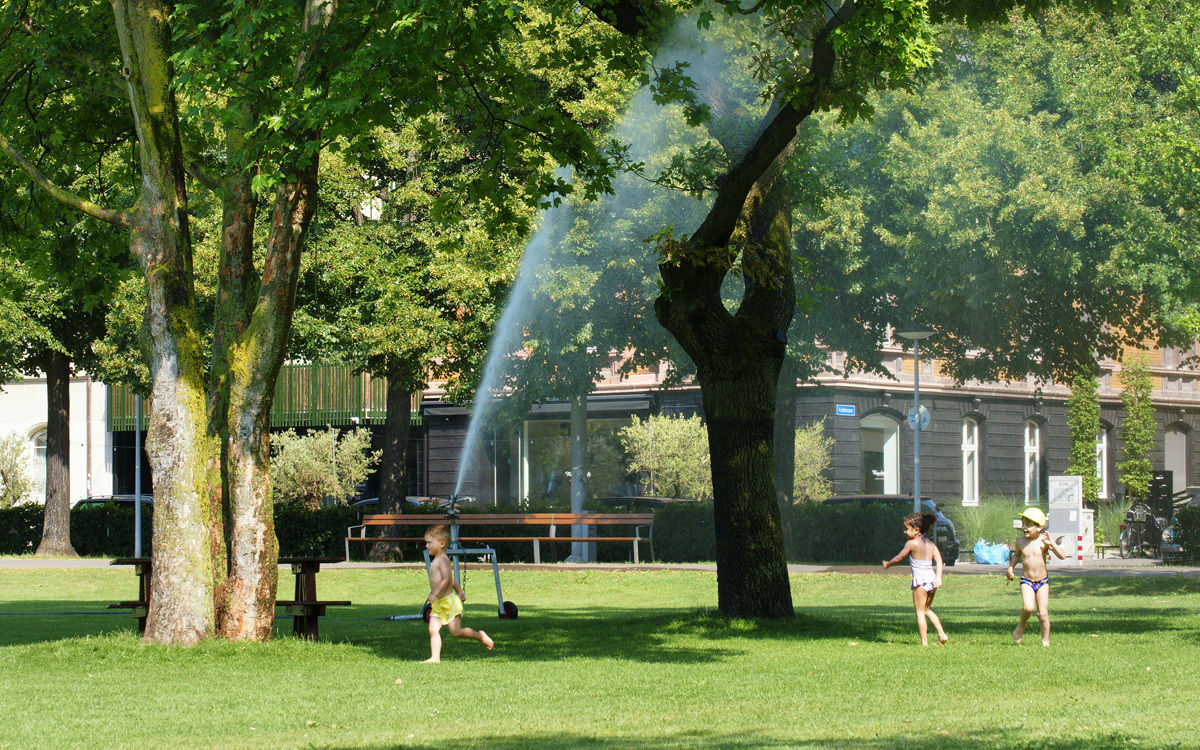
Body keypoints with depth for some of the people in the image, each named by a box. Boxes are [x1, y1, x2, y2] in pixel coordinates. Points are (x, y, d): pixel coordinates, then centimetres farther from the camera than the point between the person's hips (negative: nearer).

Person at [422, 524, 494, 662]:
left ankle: (480, 636, 17)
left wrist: (435, 594, -34)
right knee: (433, 630, -2)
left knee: (456, 632, -3)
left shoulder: (443, 559, -16)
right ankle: (435, 657, -4)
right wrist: (459, 590, 34)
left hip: (448, 601, -10)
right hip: (438, 604, 10)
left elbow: (447, 579, -29)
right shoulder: (436, 560, 16)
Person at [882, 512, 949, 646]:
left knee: (920, 613, 0)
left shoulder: (911, 543, -7)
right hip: (931, 577, 7)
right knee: (927, 609, 22)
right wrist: (938, 578, -4)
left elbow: (899, 558, 2)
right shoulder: (930, 543, 11)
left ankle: (924, 642, -3)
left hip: (920, 579, -7)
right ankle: (942, 634, 13)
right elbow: (939, 560, 3)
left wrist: (887, 564, 21)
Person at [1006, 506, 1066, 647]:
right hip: (1026, 581, 1)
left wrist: (1051, 544, -25)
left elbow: (1062, 556, -13)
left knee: (1043, 614, -2)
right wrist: (1011, 567, 11)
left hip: (1042, 582, -1)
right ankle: (1021, 627, 7)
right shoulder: (1020, 542, 0)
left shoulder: (1043, 541, -8)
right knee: (1028, 608, -22)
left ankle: (1046, 640, 16)